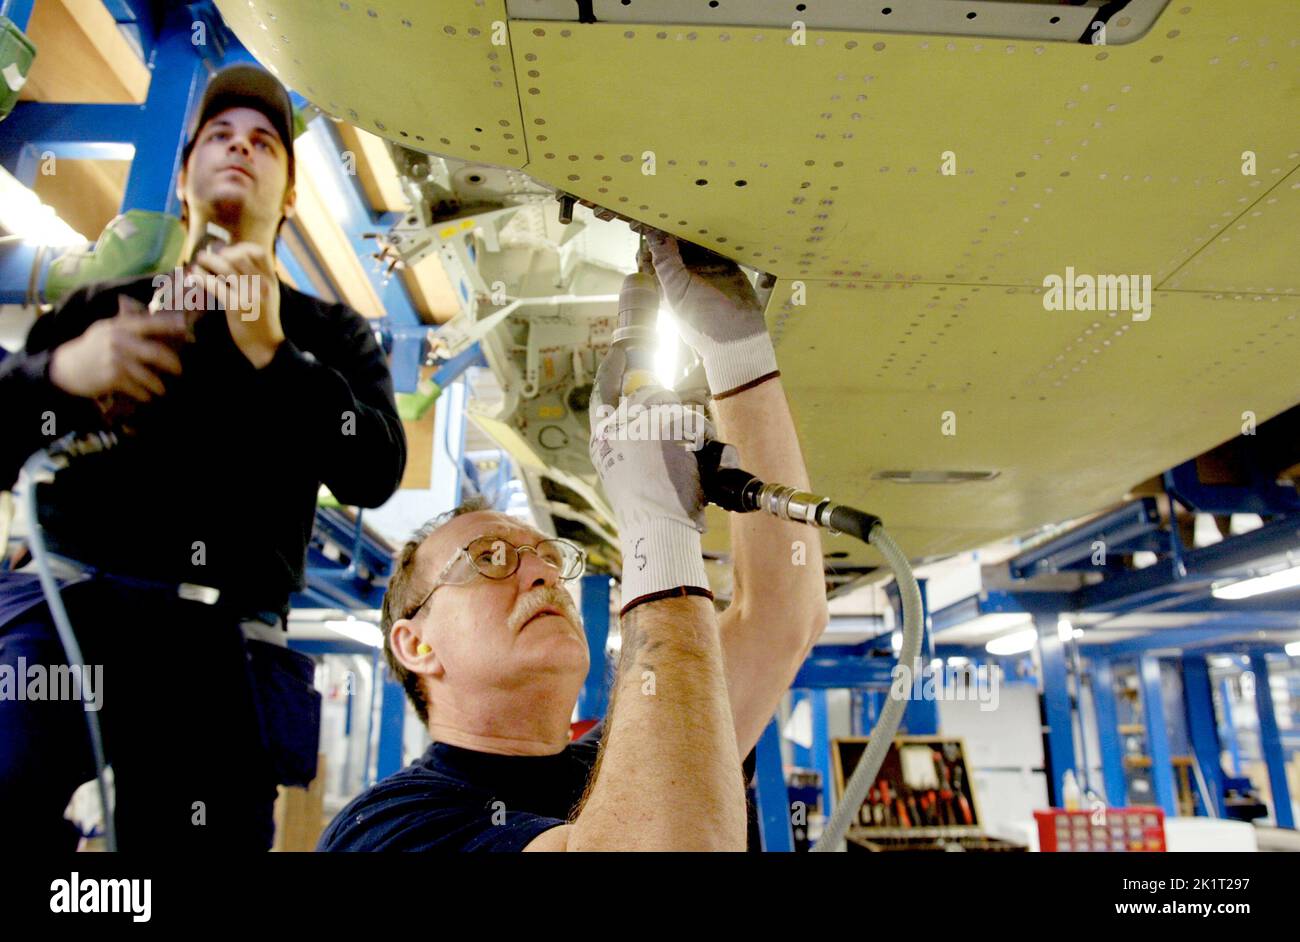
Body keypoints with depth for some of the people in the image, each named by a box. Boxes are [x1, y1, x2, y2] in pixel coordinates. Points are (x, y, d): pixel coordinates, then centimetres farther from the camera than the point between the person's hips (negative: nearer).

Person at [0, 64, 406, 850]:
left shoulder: (330, 335, 17)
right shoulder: (104, 304, 21)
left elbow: (375, 473, 0)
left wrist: (272, 355, -10)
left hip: (222, 644, 0)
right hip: (65, 600, 0)